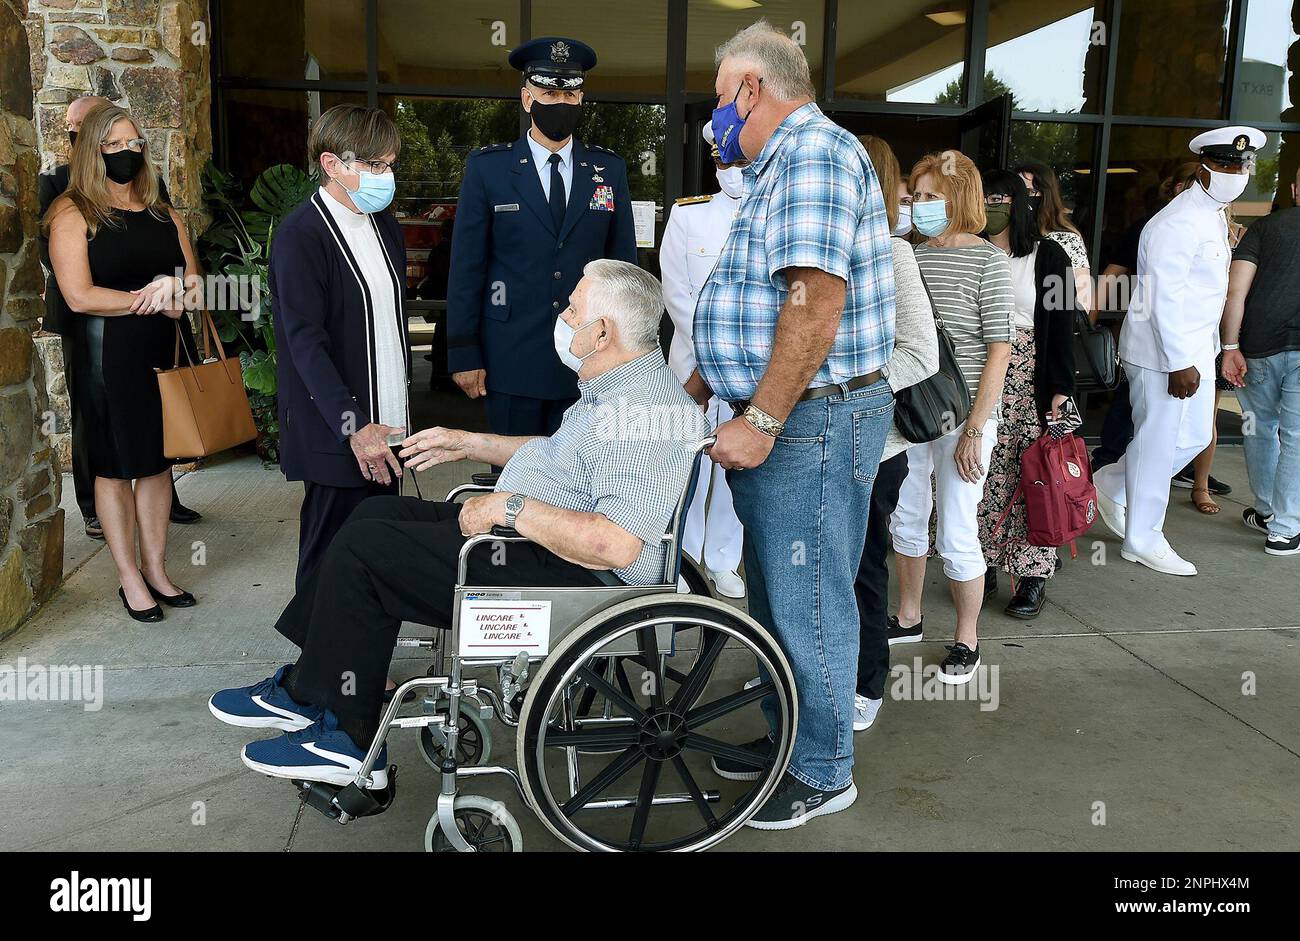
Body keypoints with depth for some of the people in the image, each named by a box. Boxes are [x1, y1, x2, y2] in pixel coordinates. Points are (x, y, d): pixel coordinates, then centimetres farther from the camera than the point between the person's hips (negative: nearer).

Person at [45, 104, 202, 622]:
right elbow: (79, 296, -15)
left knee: (158, 459, 9)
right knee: (115, 464, 3)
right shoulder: (74, 214, -5)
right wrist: (153, 298, -11)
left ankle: (156, 568, 21)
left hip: (161, 349, 5)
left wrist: (175, 289, -15)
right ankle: (130, 579, 13)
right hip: (106, 353, -5)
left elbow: (193, 278, 8)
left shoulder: (162, 214, 12)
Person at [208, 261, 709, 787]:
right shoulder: (615, 388, 11)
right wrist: (468, 444, 23)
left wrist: (509, 507, -24)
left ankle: (345, 743, 5)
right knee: (380, 514, 12)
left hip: (574, 579, -11)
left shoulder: (646, 413, -24)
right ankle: (305, 689, 18)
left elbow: (616, 544, -33)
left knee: (362, 547, -8)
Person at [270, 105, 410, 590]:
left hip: (385, 425, 7)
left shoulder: (385, 226, 13)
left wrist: (399, 404, 15)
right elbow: (306, 342, -18)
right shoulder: (300, 235, -11)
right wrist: (353, 426, -24)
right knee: (332, 555, 1)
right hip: (337, 435, -7)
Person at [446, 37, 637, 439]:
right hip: (512, 361, -1)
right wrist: (463, 354, -4)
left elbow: (623, 264, 9)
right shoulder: (487, 168, 1)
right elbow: (466, 267, 0)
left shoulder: (610, 170, 7)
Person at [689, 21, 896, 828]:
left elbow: (817, 301, -25)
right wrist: (691, 390, 21)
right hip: (776, 419, 11)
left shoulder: (815, 151, -13)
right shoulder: (784, 164, 21)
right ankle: (788, 737, 34)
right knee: (776, 595, 19)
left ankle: (824, 772, 16)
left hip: (813, 420, -11)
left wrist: (762, 420, -24)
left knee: (809, 605, 0)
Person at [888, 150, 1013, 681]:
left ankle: (967, 641, 20)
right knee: (906, 520, 15)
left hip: (962, 413, -5)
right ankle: (908, 619, 35)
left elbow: (999, 351, -11)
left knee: (956, 535, 0)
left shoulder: (988, 261, -8)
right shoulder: (913, 256, 7)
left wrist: (975, 430, -16)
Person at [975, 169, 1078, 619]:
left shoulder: (1047, 255, 2)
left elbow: (1062, 325, -1)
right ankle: (985, 564, 15)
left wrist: (1061, 388, -8)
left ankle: (1033, 575, 6)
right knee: (983, 474, 4)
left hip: (1032, 379, -3)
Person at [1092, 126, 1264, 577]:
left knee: (1194, 438, 15)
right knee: (1157, 445, 0)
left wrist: (1196, 357, 18)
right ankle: (1142, 541, 13)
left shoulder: (1214, 217, 15)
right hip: (1163, 354, -10)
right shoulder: (1179, 222, -17)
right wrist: (1179, 363, -23)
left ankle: (1112, 485, 30)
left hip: (1194, 352, 10)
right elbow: (1164, 298, -22)